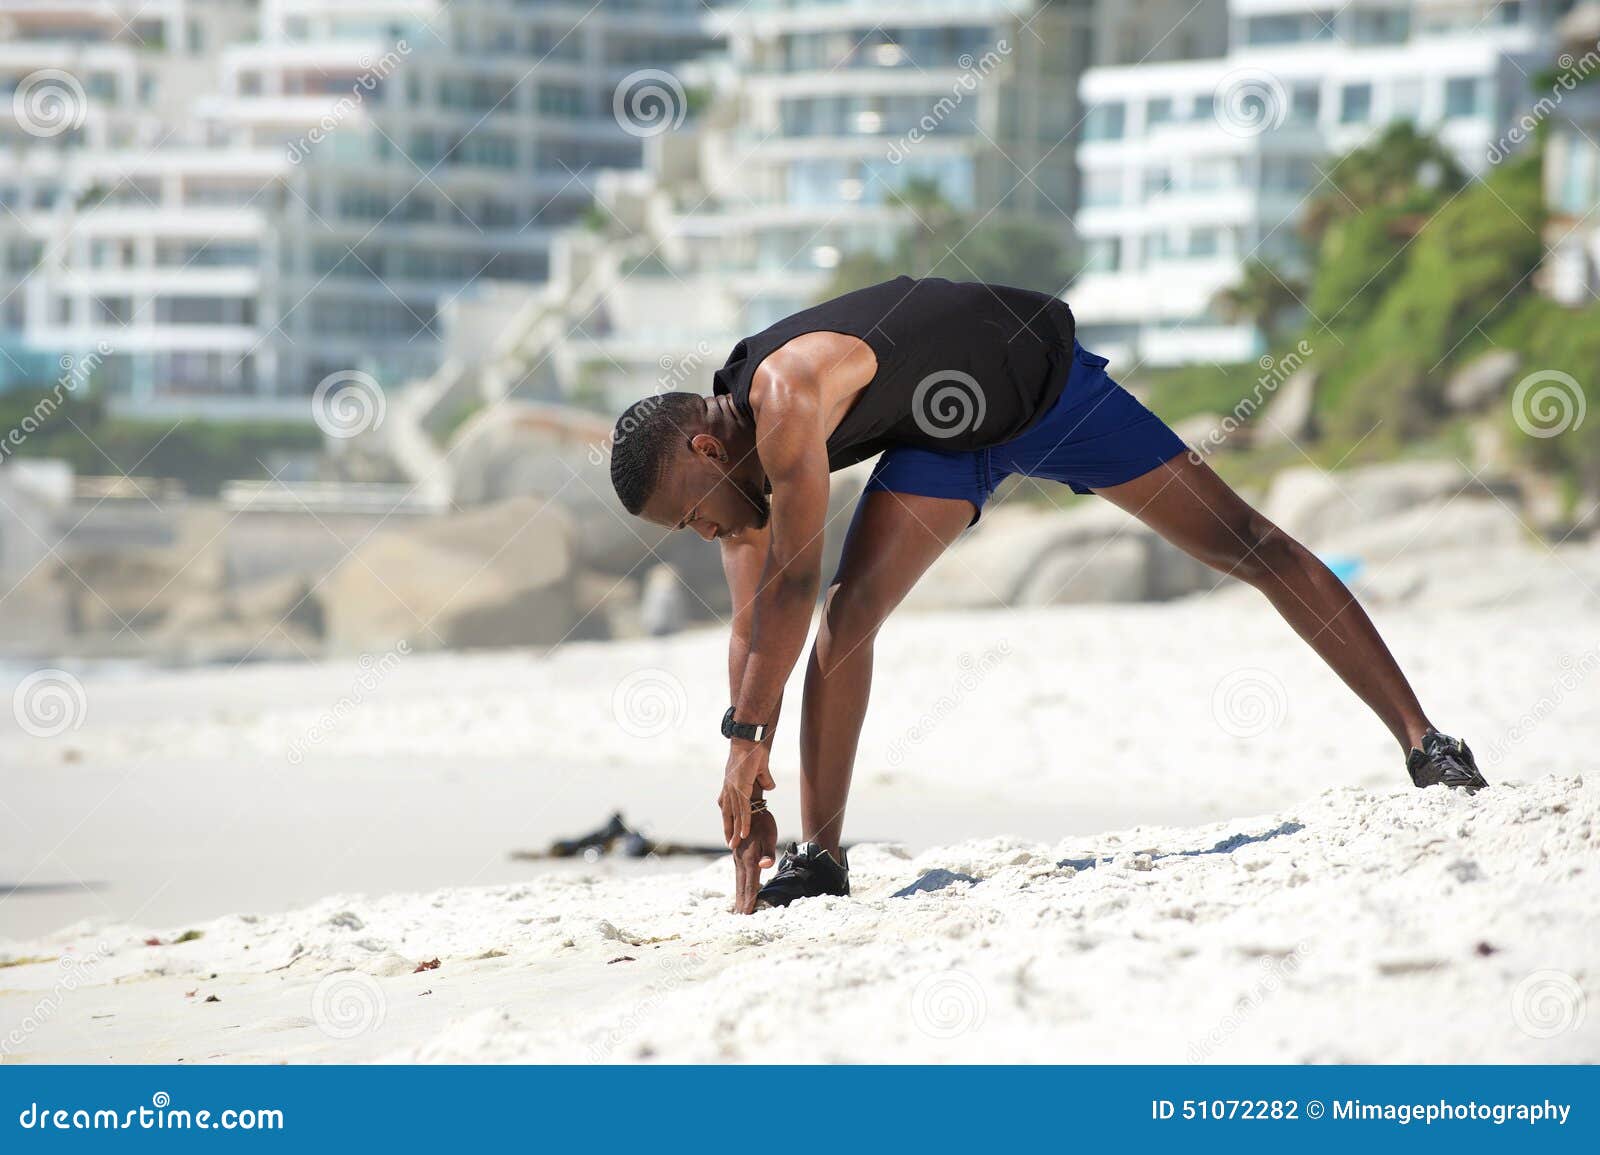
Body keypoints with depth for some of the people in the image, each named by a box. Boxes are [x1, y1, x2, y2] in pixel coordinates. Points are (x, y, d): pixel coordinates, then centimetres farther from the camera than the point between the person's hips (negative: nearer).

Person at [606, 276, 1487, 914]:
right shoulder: (736, 454, -11)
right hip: (944, 432, 7)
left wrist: (746, 738, -37)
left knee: (1243, 544, -4)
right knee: (847, 614, -11)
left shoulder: (786, 393, -37)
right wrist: (748, 798, -10)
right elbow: (751, 625, -7)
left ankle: (1422, 740, -2)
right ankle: (819, 856, -10)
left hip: (1041, 378, -7)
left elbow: (791, 580, -40)